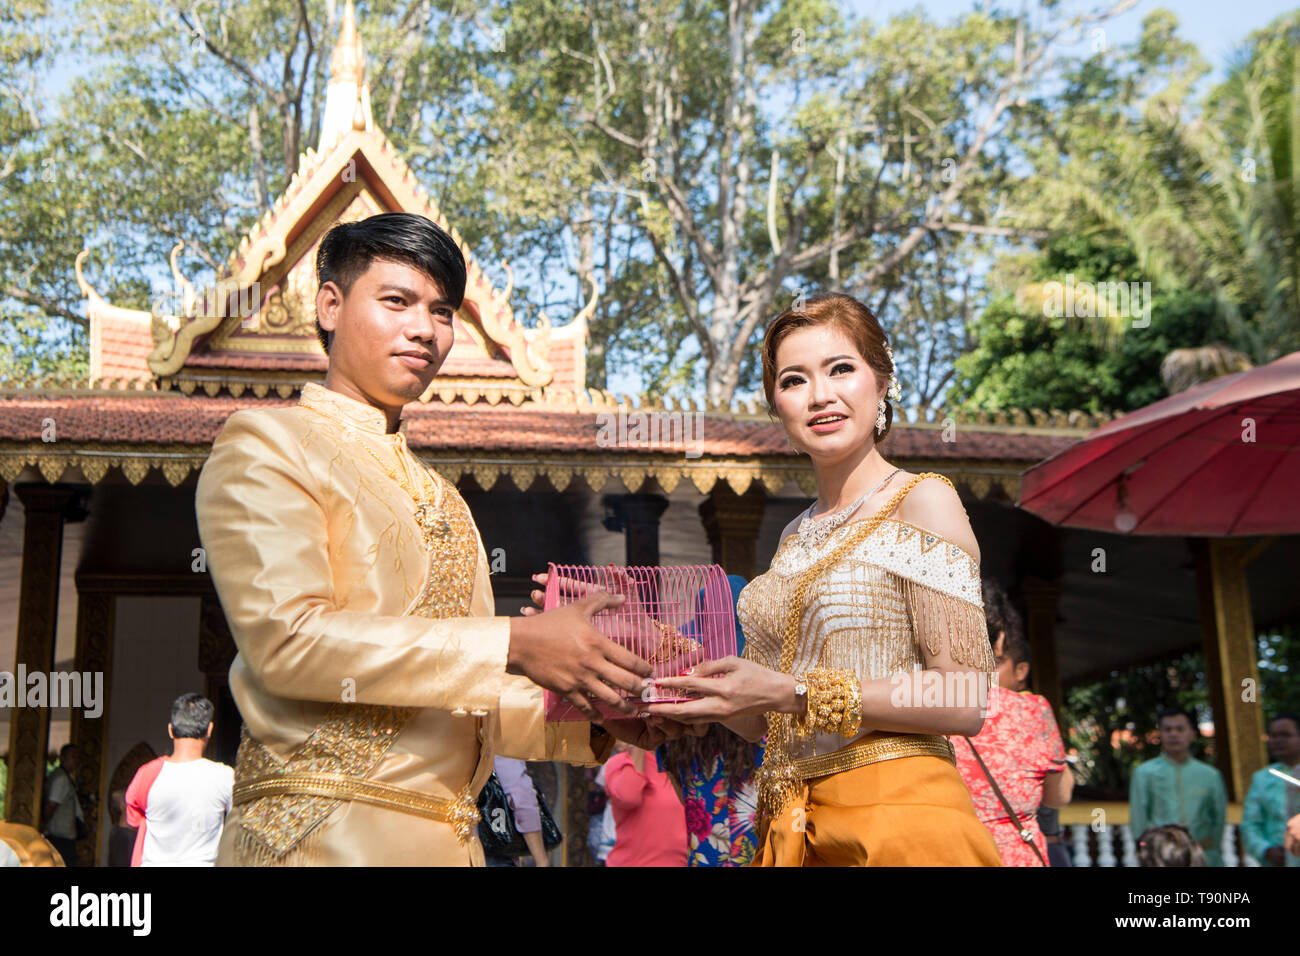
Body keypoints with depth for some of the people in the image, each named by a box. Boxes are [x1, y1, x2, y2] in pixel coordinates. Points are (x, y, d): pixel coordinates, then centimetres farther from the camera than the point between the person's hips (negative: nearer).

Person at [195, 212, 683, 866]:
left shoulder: (439, 497, 17)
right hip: (323, 836, -6)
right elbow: (285, 635, -18)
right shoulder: (265, 443, -3)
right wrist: (515, 646, -21)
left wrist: (584, 719, -2)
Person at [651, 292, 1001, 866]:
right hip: (795, 826, 7)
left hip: (898, 821, -7)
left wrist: (794, 691, -20)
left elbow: (964, 702, -15)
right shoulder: (797, 537, 12)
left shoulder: (923, 500, -7)